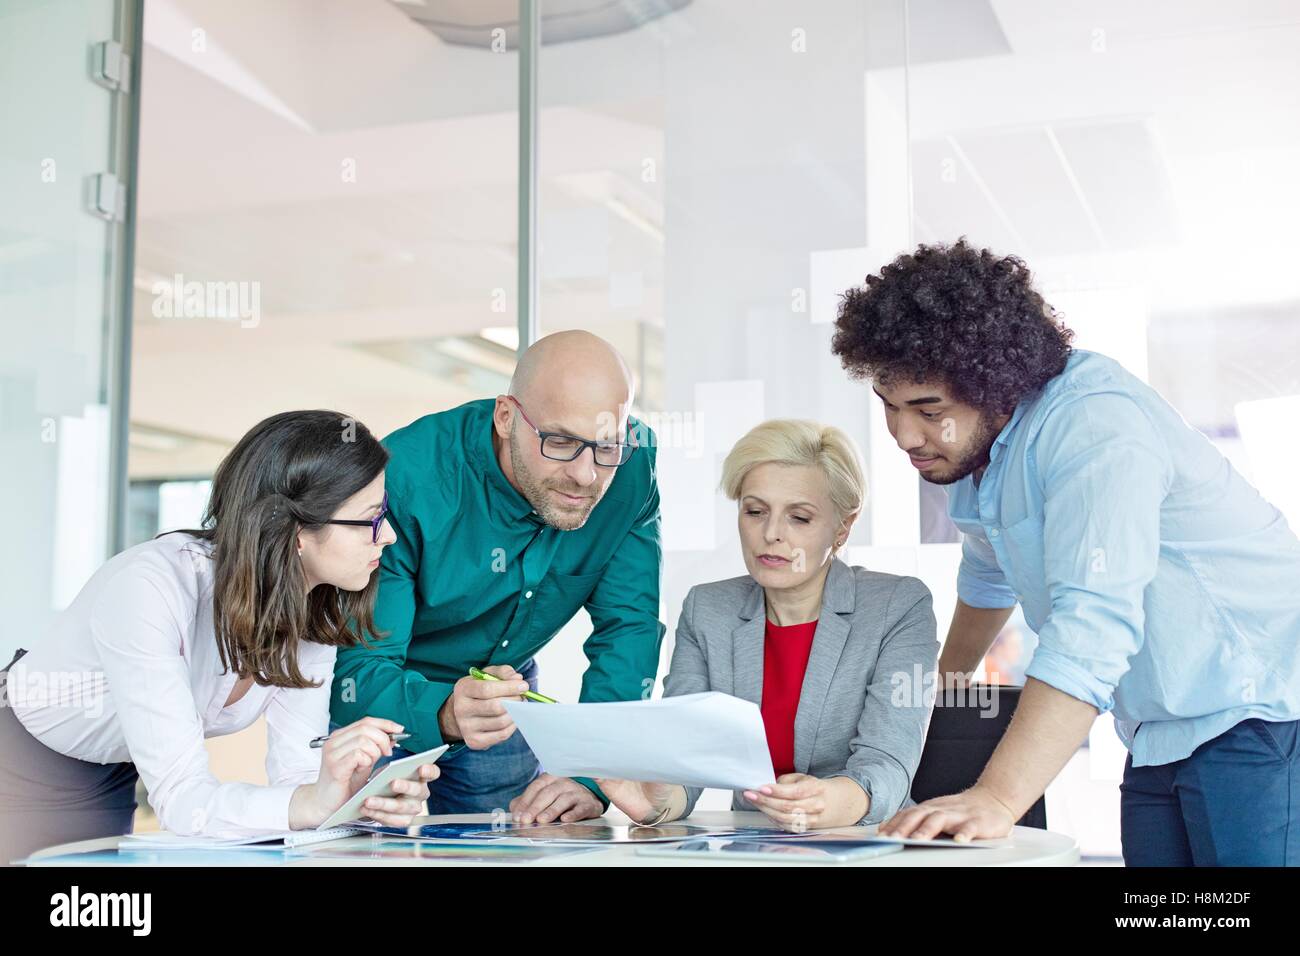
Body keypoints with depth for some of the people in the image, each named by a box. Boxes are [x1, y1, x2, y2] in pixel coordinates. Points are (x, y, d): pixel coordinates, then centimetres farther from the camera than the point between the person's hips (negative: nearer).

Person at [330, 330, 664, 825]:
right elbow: (359, 673, -33)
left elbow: (627, 630, -19)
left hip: (505, 692, 3)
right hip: (383, 702, -3)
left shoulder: (633, 467, -21)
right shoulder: (404, 478, -33)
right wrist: (444, 714, -54)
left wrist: (590, 777, -32)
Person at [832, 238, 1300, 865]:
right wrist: (940, 684, 37)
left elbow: (1092, 628, -33)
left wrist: (995, 801, -38)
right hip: (1160, 737, 8)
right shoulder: (969, 442, 5)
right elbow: (989, 577, 25)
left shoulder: (1095, 424, -22)